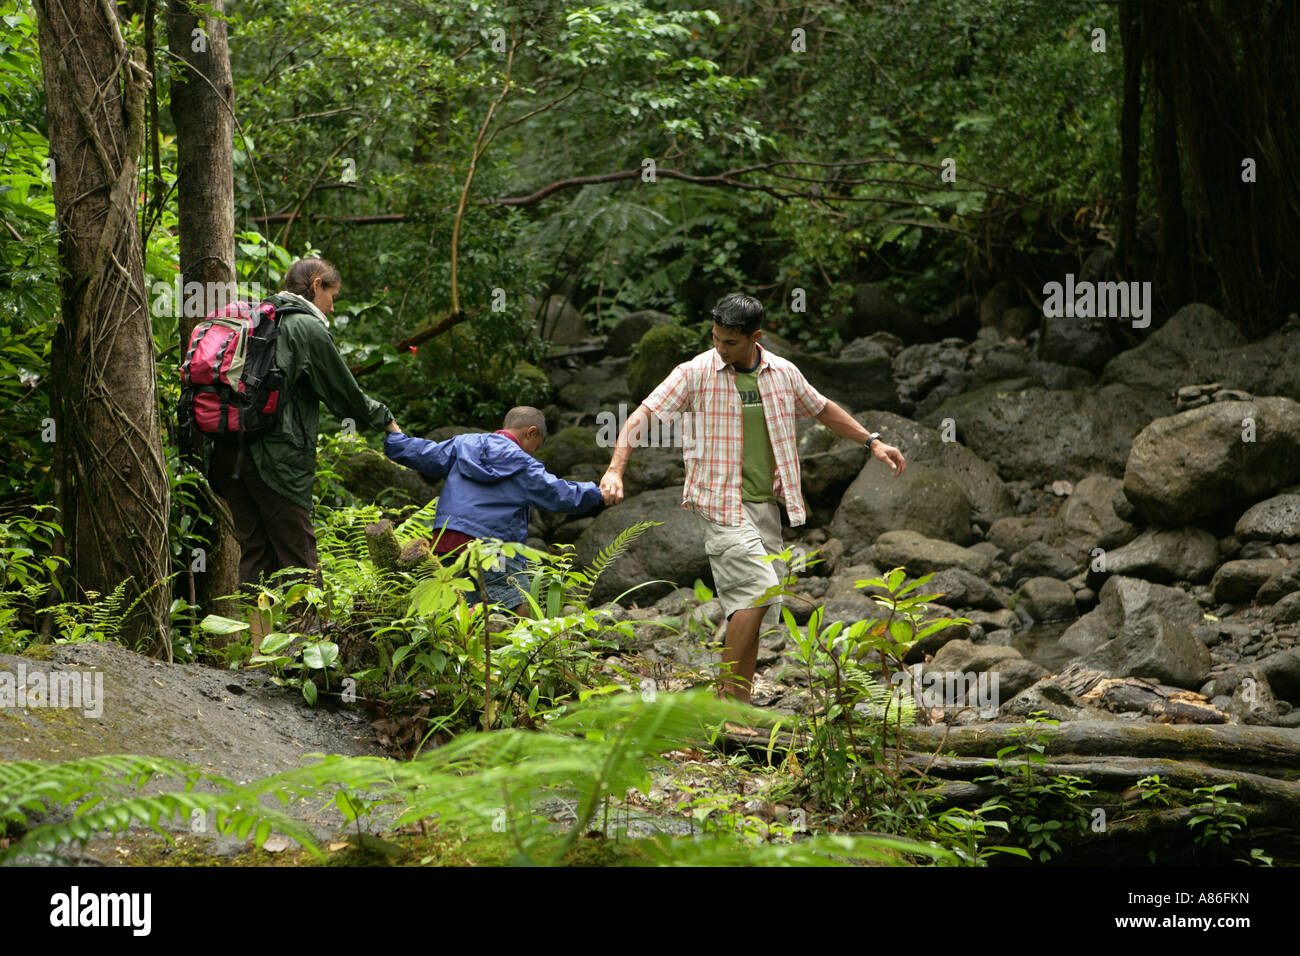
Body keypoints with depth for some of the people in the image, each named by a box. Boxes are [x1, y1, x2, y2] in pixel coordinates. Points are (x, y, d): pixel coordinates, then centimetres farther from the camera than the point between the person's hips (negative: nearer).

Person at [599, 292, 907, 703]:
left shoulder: (783, 373, 7)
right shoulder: (696, 373, -7)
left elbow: (821, 409, 25)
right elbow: (643, 415, -9)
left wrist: (872, 442, 24)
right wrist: (615, 469, -22)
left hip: (766, 503, 6)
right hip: (722, 502, -6)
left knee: (753, 604, 5)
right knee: (757, 592, -19)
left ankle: (740, 704, 11)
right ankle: (728, 702, -14)